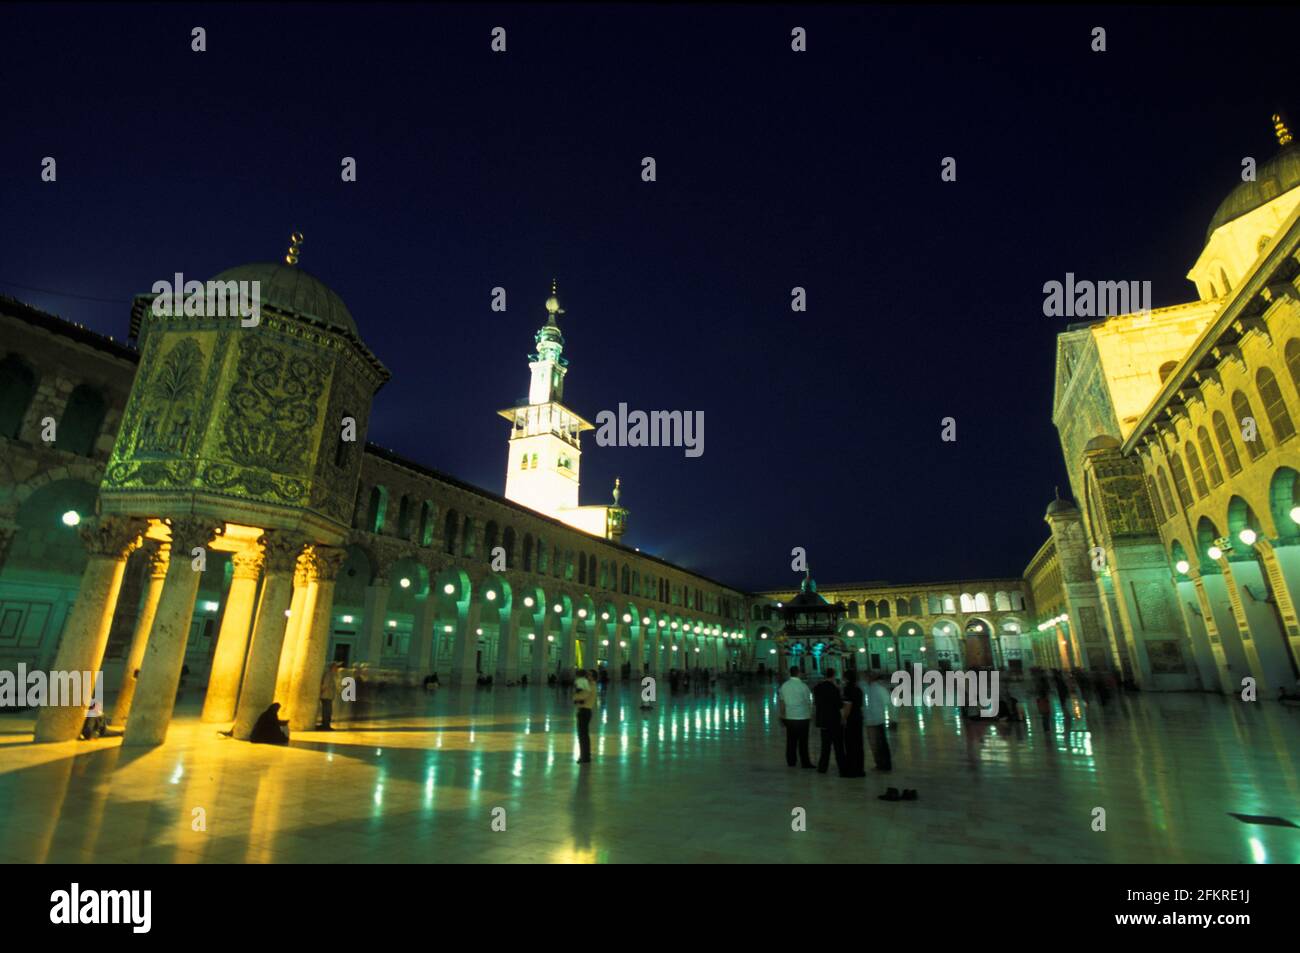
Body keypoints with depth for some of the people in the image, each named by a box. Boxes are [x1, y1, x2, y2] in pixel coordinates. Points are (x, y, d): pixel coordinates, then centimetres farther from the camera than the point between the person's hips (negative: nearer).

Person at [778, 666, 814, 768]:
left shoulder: (784, 685, 1)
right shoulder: (803, 686, -13)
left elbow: (782, 702, 5)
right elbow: (808, 702, -5)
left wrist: (783, 715, 15)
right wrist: (811, 714, 12)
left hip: (789, 717, 5)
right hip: (802, 717, -4)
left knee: (791, 740, 11)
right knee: (803, 742, 4)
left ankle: (790, 762, 18)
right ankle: (805, 763, 10)